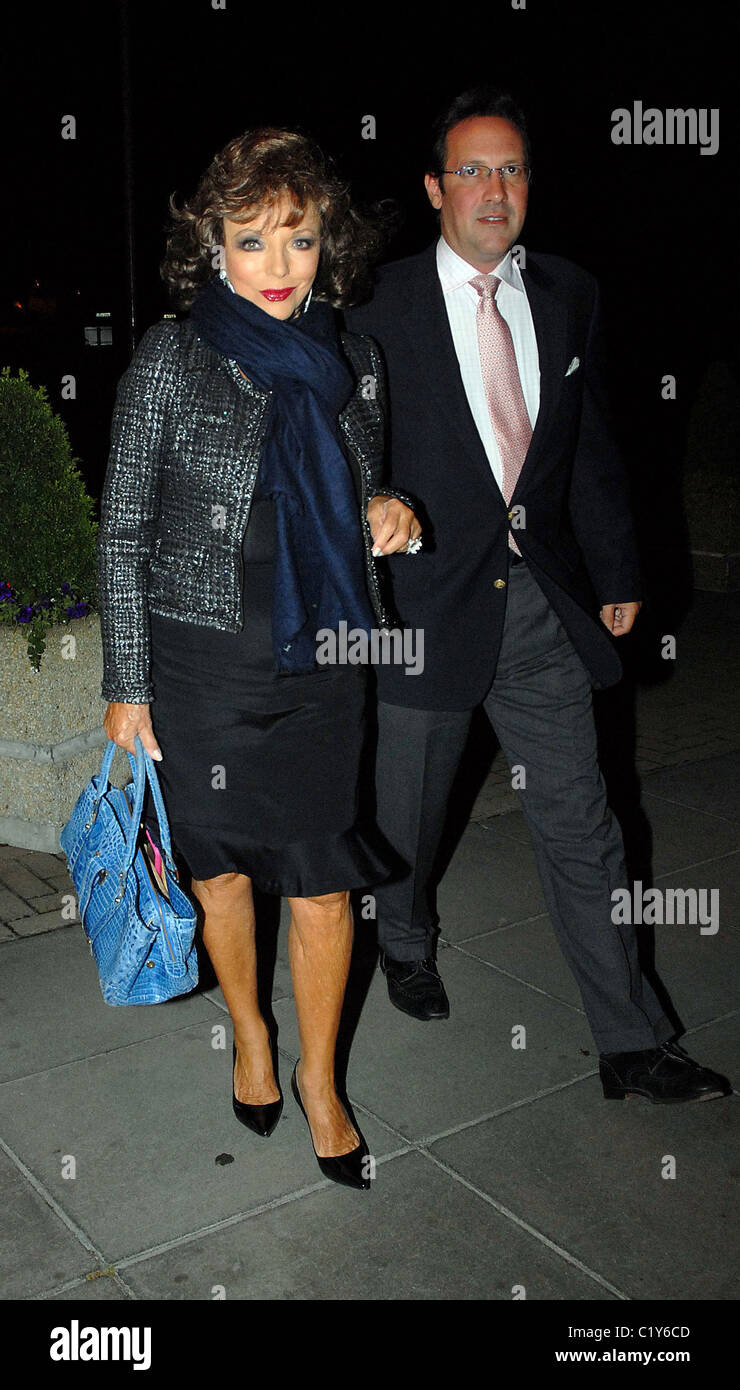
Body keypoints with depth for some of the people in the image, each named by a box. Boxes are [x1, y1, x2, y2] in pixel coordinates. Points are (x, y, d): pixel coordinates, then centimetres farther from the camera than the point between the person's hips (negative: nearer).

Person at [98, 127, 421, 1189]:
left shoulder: (353, 362, 4)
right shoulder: (172, 360, -7)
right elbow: (124, 533, -3)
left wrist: (382, 512, -7)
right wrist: (127, 686, -4)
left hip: (322, 664, 2)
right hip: (200, 663, -2)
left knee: (322, 888, 5)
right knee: (223, 868, 14)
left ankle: (318, 1078, 28)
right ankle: (249, 1031, 41)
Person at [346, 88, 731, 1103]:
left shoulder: (569, 297, 7)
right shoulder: (382, 310, -5)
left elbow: (593, 448, 12)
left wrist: (617, 575, 11)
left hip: (544, 601, 3)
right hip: (429, 604, -2)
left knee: (582, 830, 6)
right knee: (411, 810, 16)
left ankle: (633, 1047, 17)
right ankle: (406, 944, 46)